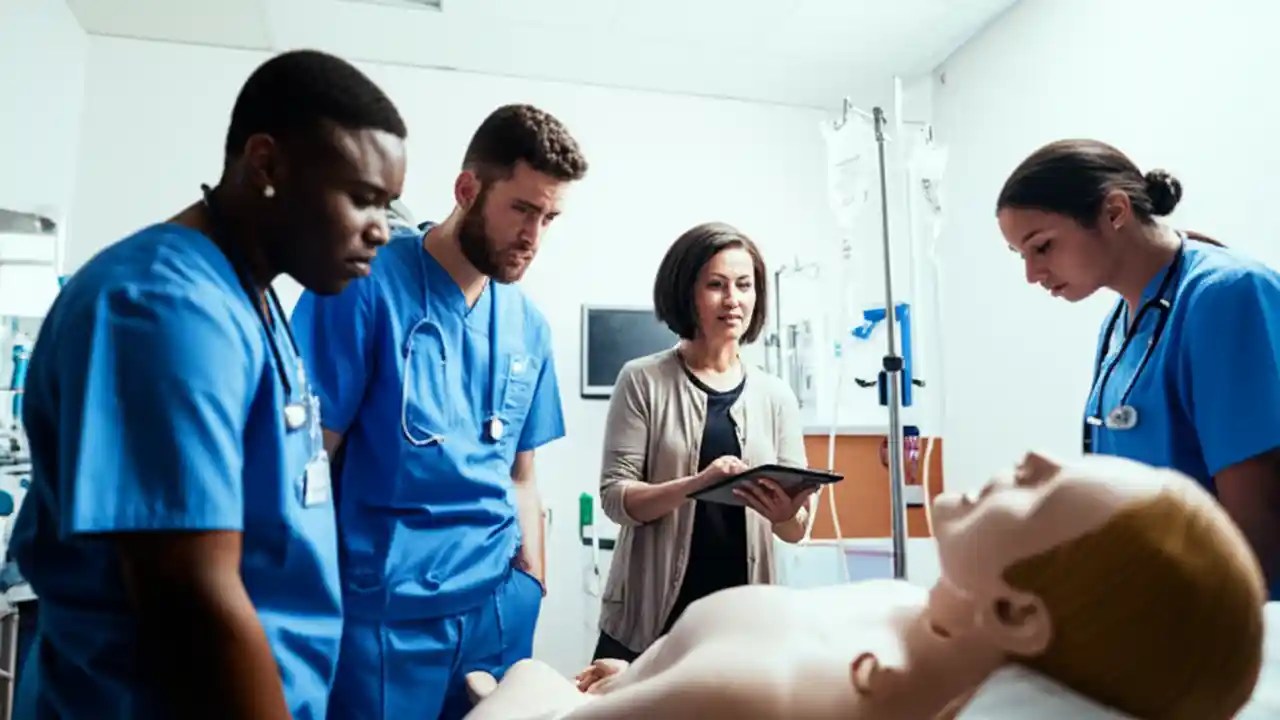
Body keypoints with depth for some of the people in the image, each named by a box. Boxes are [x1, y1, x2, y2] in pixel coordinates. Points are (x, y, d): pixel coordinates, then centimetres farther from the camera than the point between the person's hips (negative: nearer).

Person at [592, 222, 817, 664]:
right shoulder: (644, 381, -5)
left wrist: (785, 514, -20)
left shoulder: (776, 396, 2)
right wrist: (696, 484, -27)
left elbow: (797, 529, 3)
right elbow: (615, 497, -10)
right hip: (648, 620, -2)